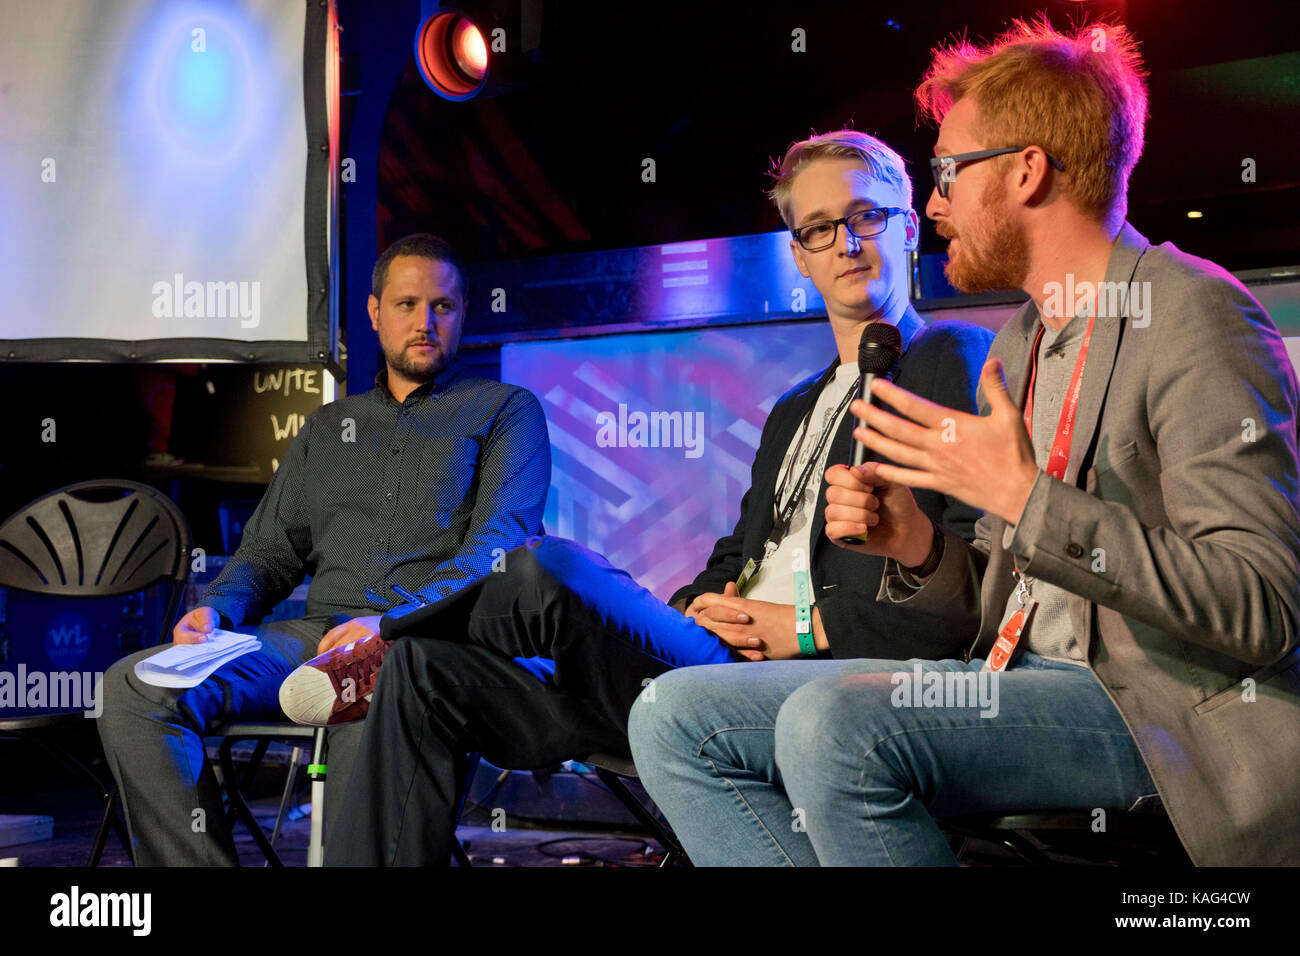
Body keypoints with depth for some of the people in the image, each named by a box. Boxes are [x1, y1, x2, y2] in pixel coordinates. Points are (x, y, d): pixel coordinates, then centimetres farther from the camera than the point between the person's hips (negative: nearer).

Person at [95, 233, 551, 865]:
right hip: (317, 635, 5)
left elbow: (498, 545, -2)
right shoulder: (327, 427, 29)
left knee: (369, 705, -42)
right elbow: (270, 551, 27)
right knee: (133, 687, -17)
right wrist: (216, 609, 3)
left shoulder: (506, 410, 13)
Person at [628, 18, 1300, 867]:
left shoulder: (1194, 317, -9)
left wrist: (1025, 497, -23)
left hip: (1164, 704, -8)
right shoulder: (1022, 336, 18)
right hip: (1021, 683, 9)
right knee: (676, 717, -3)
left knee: (834, 720, -33)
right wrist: (917, 547, -2)